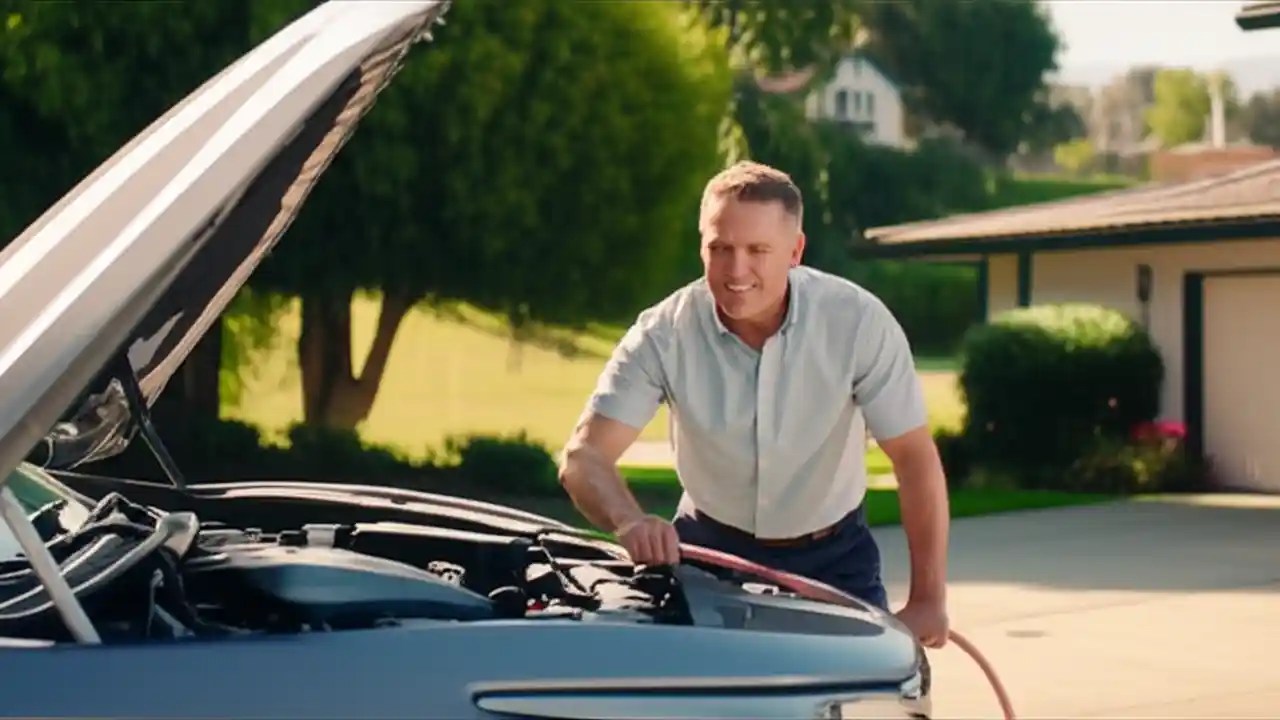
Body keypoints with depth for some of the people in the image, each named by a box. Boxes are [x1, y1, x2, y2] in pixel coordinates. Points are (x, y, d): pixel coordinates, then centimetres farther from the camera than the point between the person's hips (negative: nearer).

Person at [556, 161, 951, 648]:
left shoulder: (858, 321, -20)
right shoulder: (664, 334, -20)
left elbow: (915, 456, -17)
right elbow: (583, 456, -25)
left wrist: (928, 598, -22)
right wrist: (629, 523, -48)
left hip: (833, 556, 0)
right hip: (711, 547, 0)